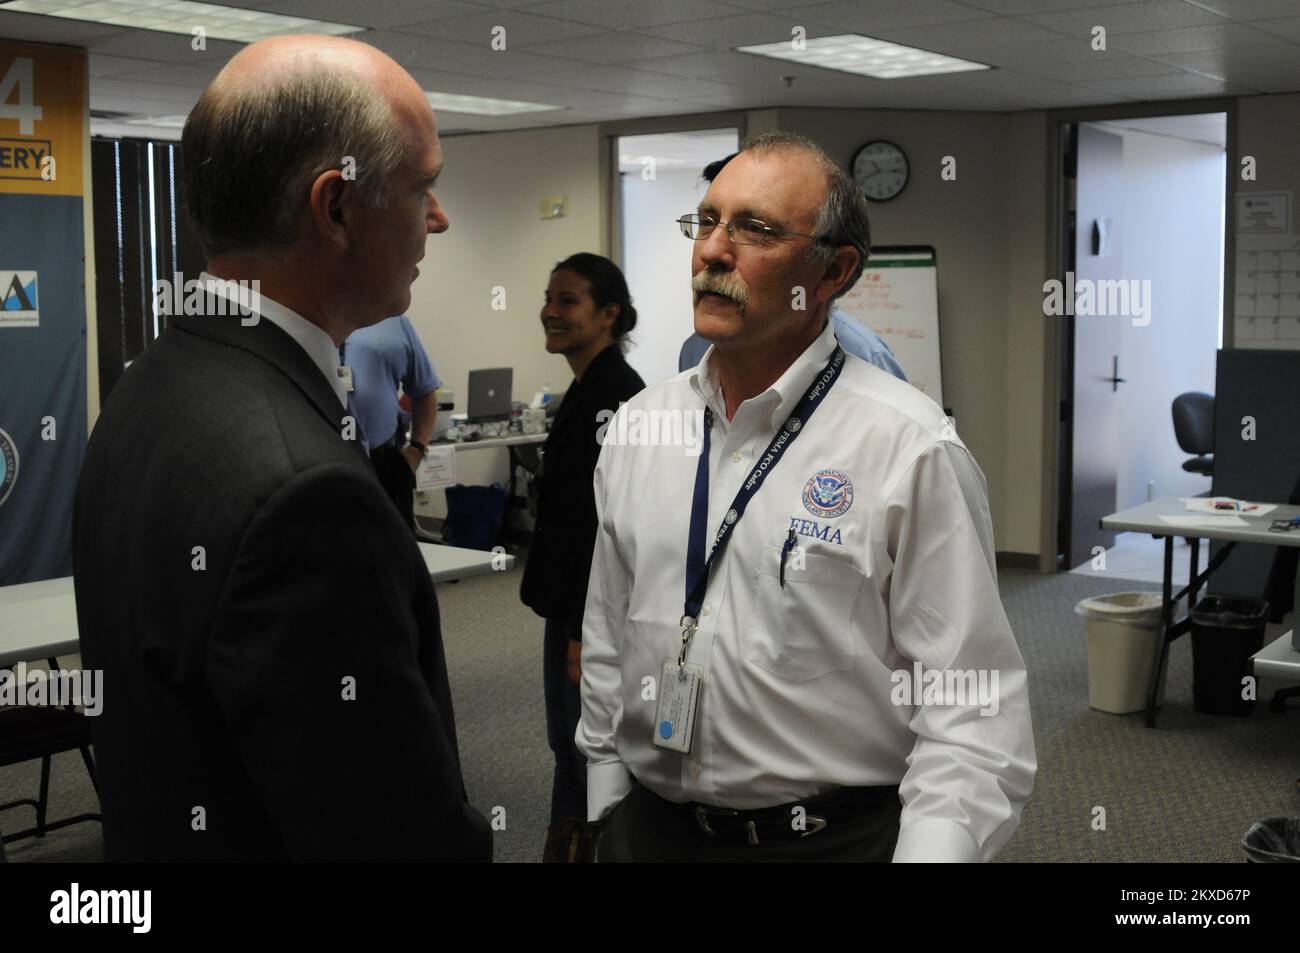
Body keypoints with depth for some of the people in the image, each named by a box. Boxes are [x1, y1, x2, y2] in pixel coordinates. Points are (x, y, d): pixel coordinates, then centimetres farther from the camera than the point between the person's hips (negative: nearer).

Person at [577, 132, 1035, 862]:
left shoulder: (912, 446, -14)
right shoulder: (640, 425, 3)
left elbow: (972, 714, -15)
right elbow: (607, 644, 10)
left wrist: (932, 849, -23)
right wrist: (606, 810, 10)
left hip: (833, 835, -4)